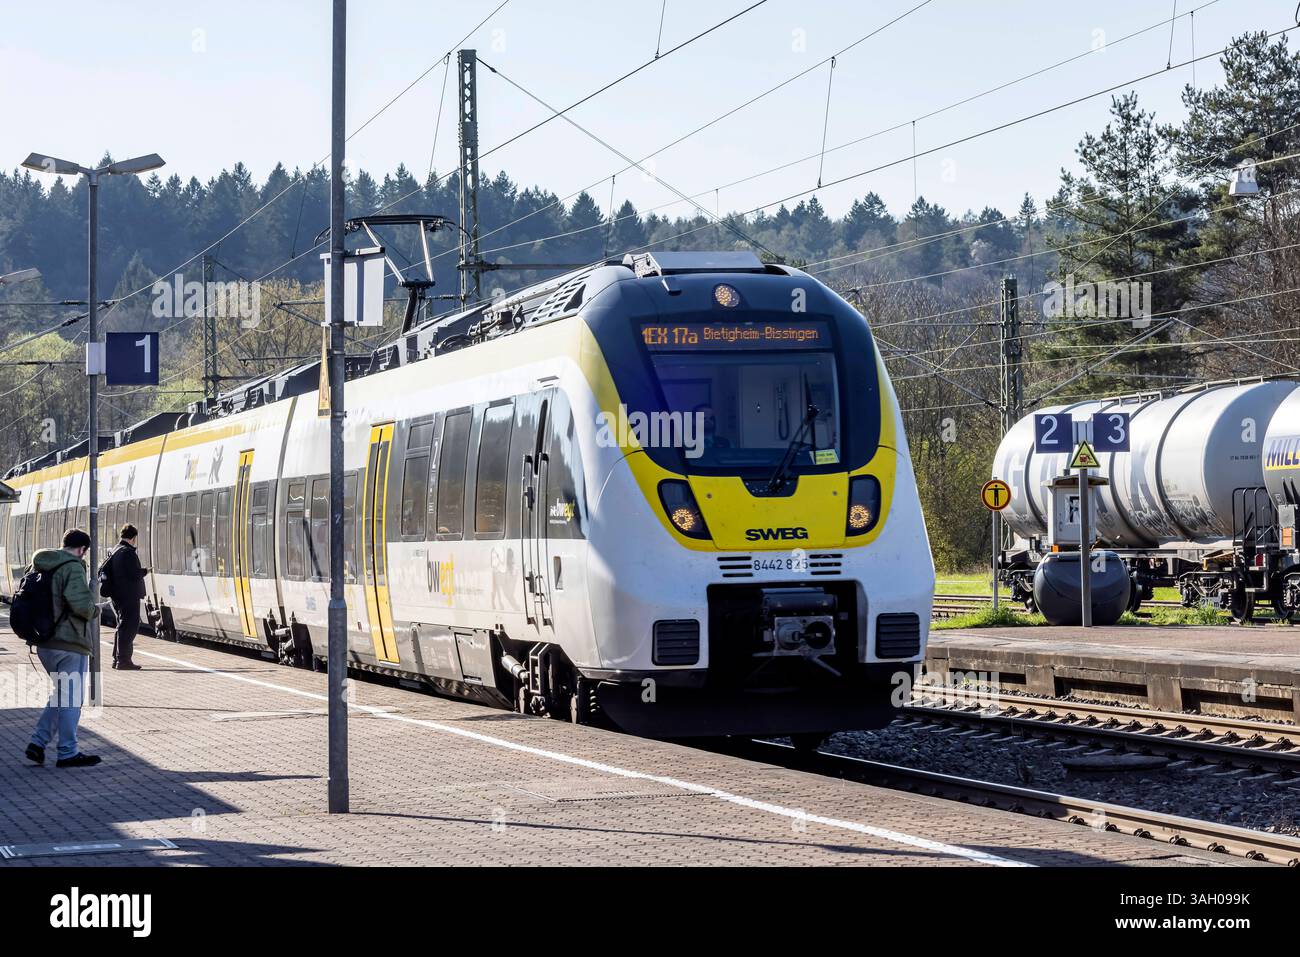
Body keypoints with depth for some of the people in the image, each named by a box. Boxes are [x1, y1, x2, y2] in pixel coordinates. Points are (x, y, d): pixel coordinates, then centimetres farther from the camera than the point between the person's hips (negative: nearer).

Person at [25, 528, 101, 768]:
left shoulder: (41, 568, 11)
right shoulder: (73, 568, -16)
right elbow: (81, 604, -26)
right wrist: (94, 609, -6)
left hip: (45, 644, 8)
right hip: (69, 644, -8)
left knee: (61, 692, 22)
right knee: (70, 697, 2)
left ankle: (38, 742, 15)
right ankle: (68, 753, 8)